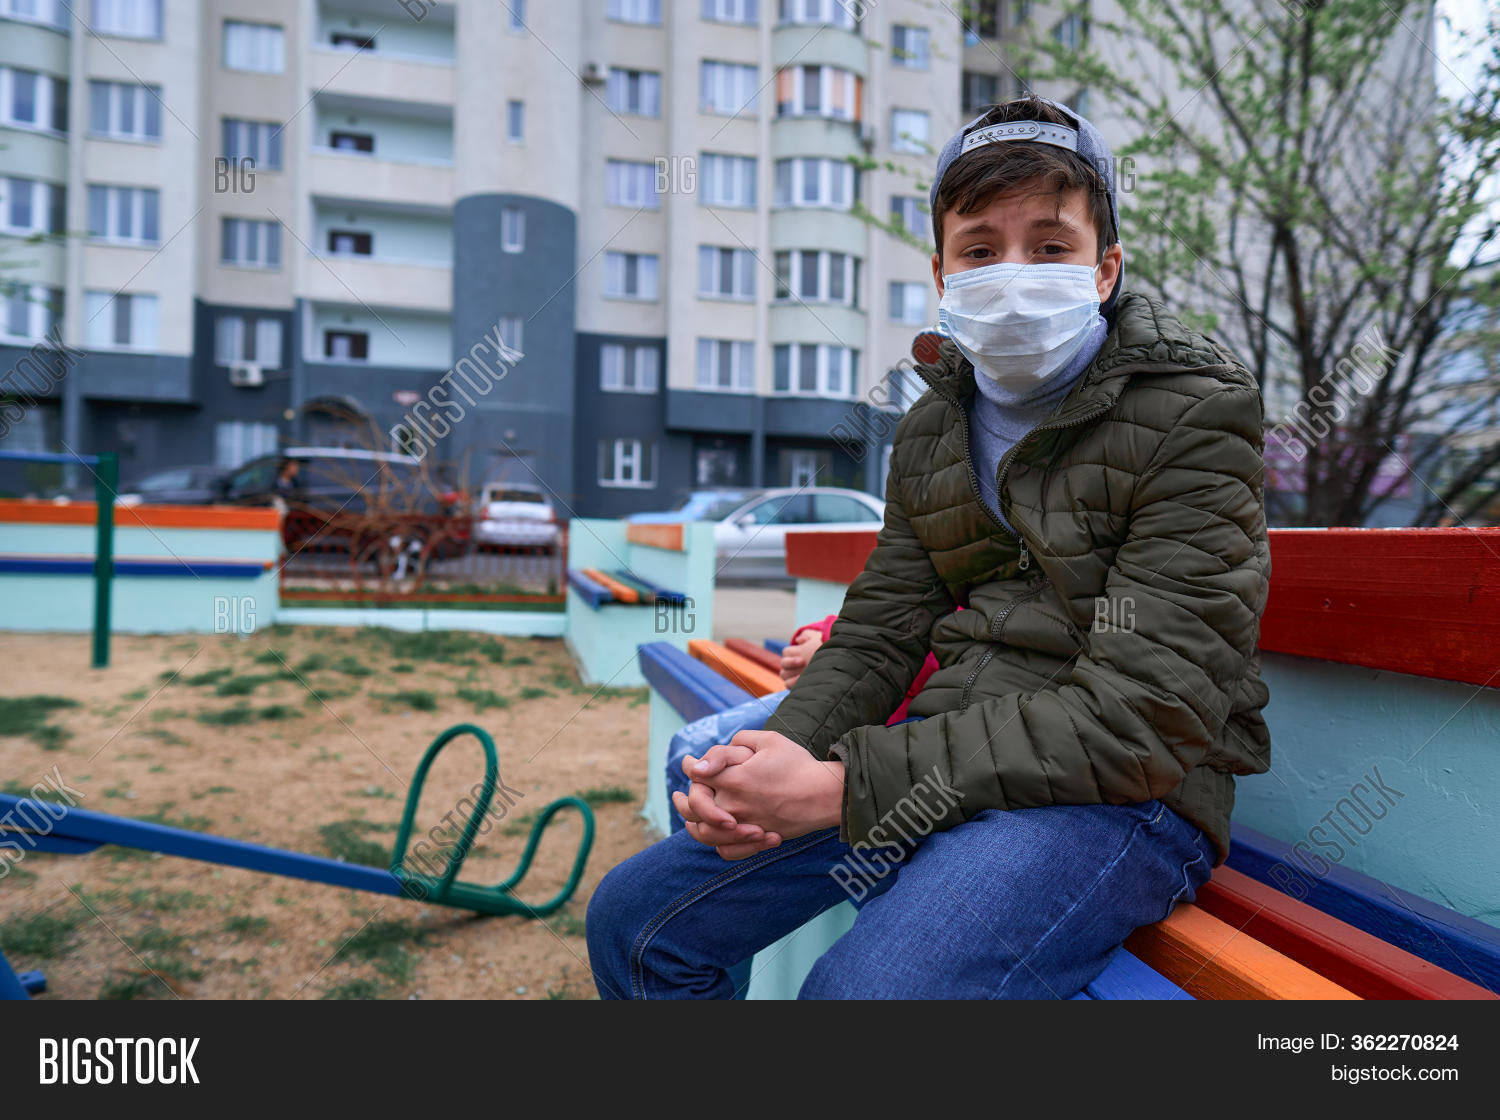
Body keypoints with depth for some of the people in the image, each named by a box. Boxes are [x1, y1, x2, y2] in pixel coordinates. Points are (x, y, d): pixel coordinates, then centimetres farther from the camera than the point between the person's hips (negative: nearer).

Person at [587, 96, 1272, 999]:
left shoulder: (1193, 418, -11)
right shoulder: (932, 431, 10)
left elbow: (1136, 720, -19)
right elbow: (878, 634, 9)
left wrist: (842, 786, -23)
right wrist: (782, 755, -13)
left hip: (1127, 792, -5)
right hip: (951, 755, 6)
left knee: (862, 987, -35)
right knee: (637, 918, 1)